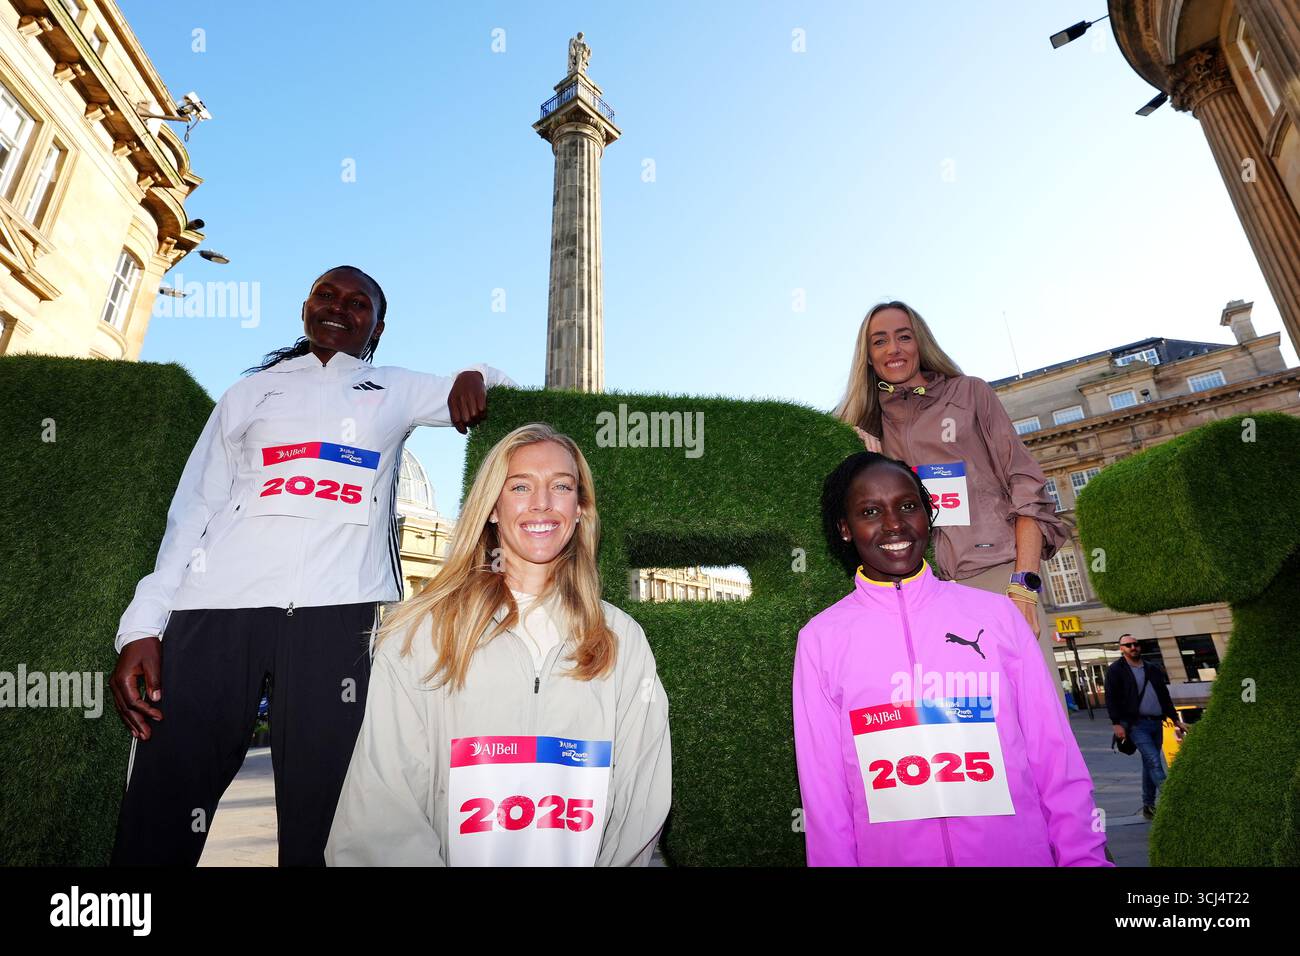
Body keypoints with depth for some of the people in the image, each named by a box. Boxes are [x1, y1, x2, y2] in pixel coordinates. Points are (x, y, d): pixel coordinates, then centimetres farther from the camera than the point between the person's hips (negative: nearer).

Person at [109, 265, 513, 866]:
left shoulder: (397, 390, 21)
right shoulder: (253, 390, 22)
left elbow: (504, 379, 29)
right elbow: (193, 508, 15)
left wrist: (474, 377, 5)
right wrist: (143, 625, 5)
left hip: (341, 608, -1)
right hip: (219, 603, 2)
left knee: (319, 816, -4)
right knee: (160, 820, -2)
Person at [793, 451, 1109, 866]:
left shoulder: (996, 613, -4)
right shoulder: (820, 639, -8)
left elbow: (1056, 758, -1)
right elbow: (824, 786, -4)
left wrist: (1083, 856, -5)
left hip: (1021, 851, 1)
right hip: (890, 854, -1)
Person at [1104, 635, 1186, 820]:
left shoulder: (1153, 669, 16)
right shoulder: (1115, 670, -2)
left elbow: (1165, 697, 22)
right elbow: (1111, 699, -6)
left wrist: (1177, 720, 17)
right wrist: (1117, 723, -13)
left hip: (1156, 723, 6)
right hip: (1136, 724, -5)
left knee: (1150, 765, 10)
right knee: (1154, 762, -15)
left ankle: (1149, 806, 18)